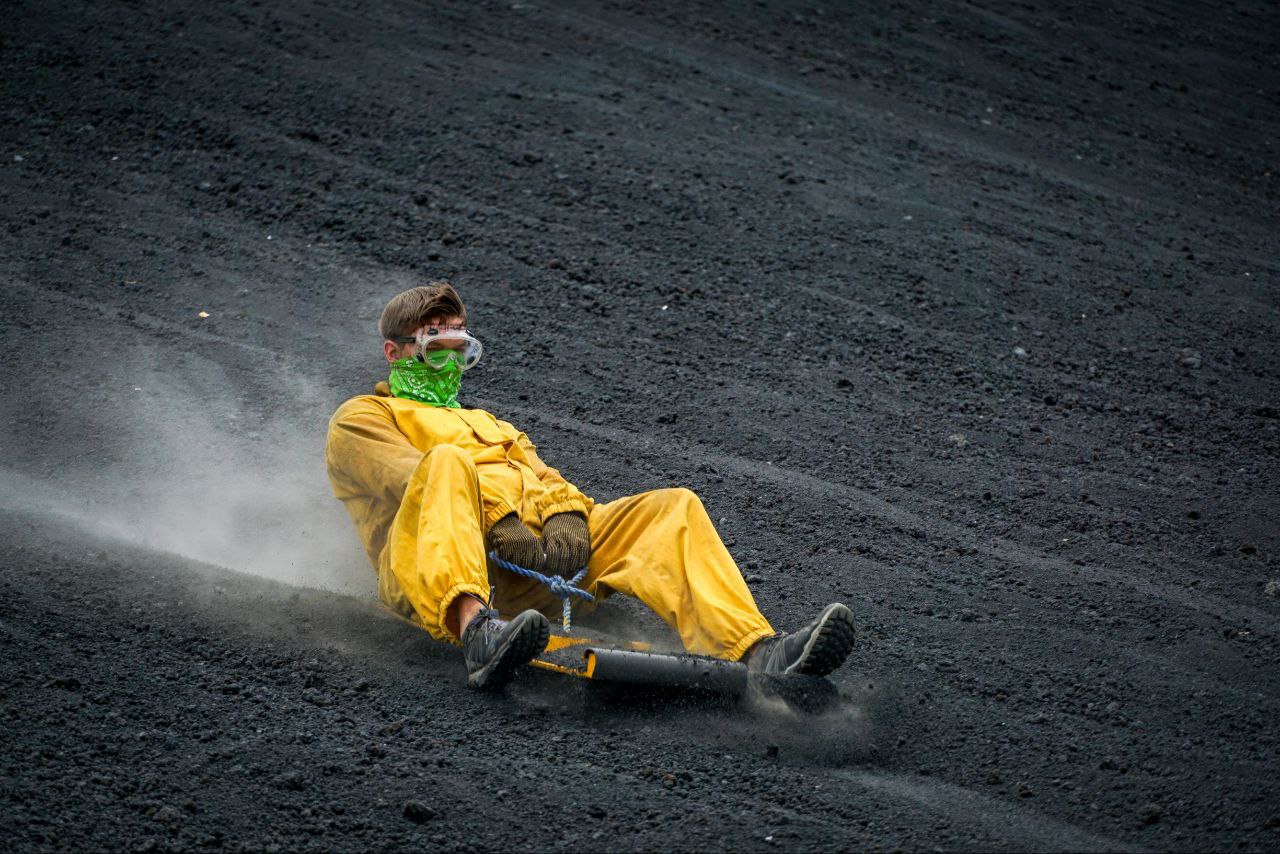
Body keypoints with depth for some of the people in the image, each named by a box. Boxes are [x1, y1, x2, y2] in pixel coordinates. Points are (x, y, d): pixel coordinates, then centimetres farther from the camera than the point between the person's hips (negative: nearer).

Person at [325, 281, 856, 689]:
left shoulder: (489, 426, 44)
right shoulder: (361, 418, 26)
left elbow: (540, 477, 22)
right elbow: (409, 477, 3)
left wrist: (566, 516, -5)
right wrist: (495, 523, -15)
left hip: (529, 572, 5)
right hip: (427, 568, -5)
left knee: (673, 507, -13)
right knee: (449, 461, -37)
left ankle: (756, 652, -38)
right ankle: (476, 631, -64)